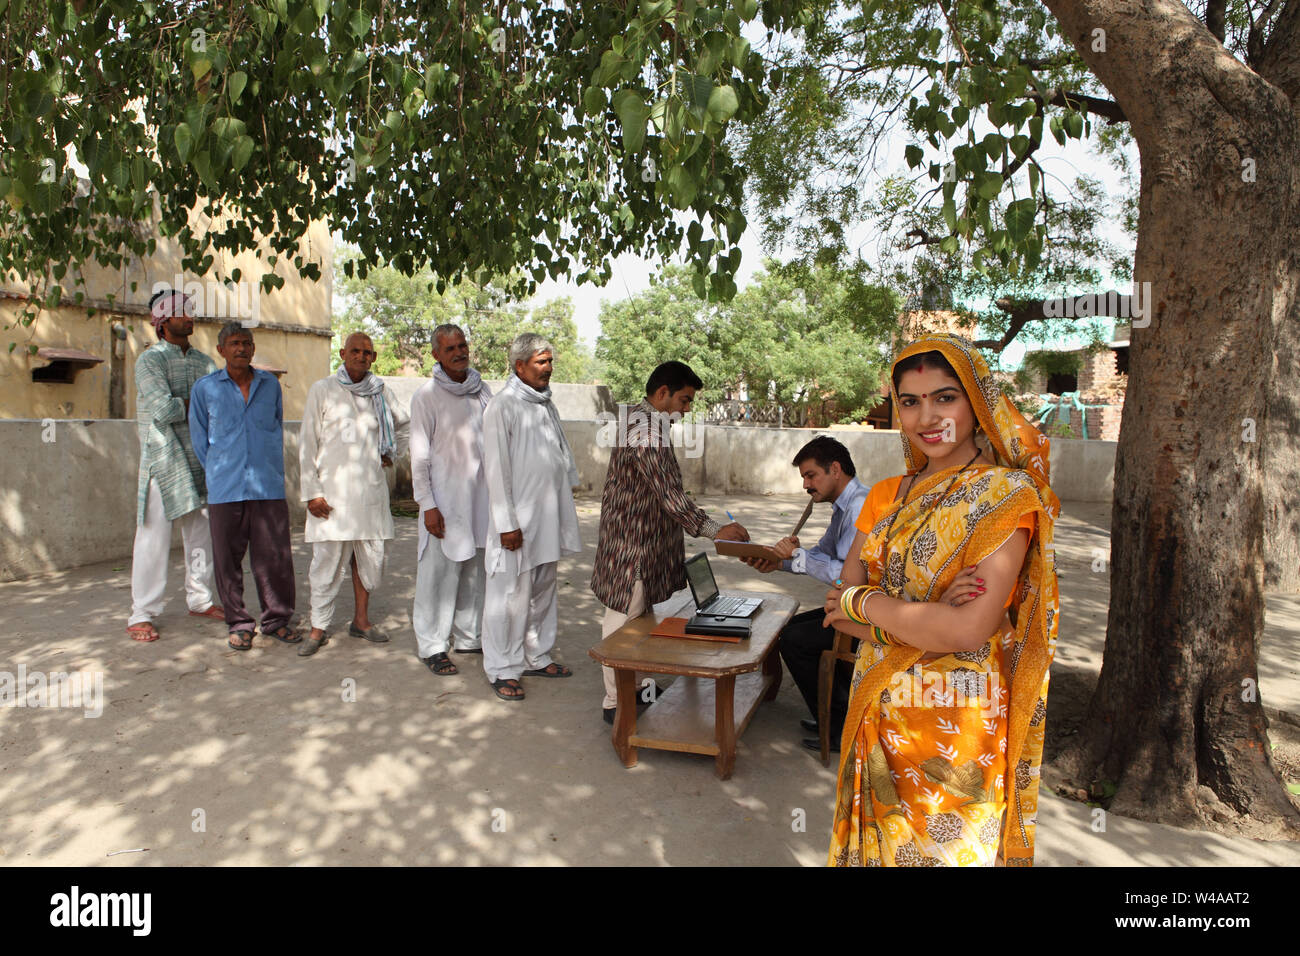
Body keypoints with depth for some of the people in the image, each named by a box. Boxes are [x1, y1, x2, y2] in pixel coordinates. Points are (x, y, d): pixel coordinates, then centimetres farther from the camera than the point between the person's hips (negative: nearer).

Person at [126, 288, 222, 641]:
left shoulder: (203, 362, 13)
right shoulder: (150, 360, -4)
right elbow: (164, 409, -17)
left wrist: (180, 405, -9)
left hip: (199, 460, 5)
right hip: (162, 462, -5)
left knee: (201, 533, 10)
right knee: (154, 537, -4)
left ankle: (200, 599, 22)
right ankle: (141, 614, 4)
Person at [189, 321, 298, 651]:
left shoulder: (270, 384, 10)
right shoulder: (205, 388, 6)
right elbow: (200, 439, 13)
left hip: (268, 487, 1)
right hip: (225, 489, -1)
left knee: (275, 556, 0)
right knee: (228, 559, 3)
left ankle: (276, 619, 14)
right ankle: (238, 624, 16)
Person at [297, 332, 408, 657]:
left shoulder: (380, 392, 9)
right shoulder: (323, 390, 1)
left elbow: (403, 424, 29)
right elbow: (308, 445, -1)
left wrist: (392, 453, 15)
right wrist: (311, 492, -7)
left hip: (371, 489, 3)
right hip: (332, 490, -3)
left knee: (370, 557, 8)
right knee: (328, 561, -3)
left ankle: (361, 619, 22)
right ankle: (318, 628, 9)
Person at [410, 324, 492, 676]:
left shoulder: (482, 391, 9)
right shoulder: (427, 395, -5)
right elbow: (419, 455, -6)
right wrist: (427, 505, -11)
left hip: (482, 497, 5)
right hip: (446, 500, -5)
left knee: (475, 572, 11)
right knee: (440, 572, -1)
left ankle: (470, 636, 25)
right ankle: (432, 646, 11)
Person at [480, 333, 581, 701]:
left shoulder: (546, 404, 14)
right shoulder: (502, 407, -11)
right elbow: (496, 469, -14)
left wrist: (564, 513, 17)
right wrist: (506, 524, -17)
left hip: (549, 517, 8)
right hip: (518, 519, -8)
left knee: (542, 592, 16)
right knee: (511, 596, -1)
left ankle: (536, 657, 29)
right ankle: (503, 669, 11)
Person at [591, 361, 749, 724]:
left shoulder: (637, 418, 13)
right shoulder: (648, 427, -22)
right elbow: (670, 496, -27)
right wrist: (715, 530, -26)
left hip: (642, 541, 11)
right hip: (632, 544, -11)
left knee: (637, 615, 19)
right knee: (624, 619, 0)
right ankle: (616, 703, 11)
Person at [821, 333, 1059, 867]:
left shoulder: (1007, 493, -12)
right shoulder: (887, 496, 6)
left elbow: (971, 629, -22)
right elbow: (839, 611, 0)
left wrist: (863, 602, -10)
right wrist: (926, 615, -18)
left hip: (958, 725, -5)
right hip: (878, 715, 6)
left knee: (942, 848, 11)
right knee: (877, 844, 19)